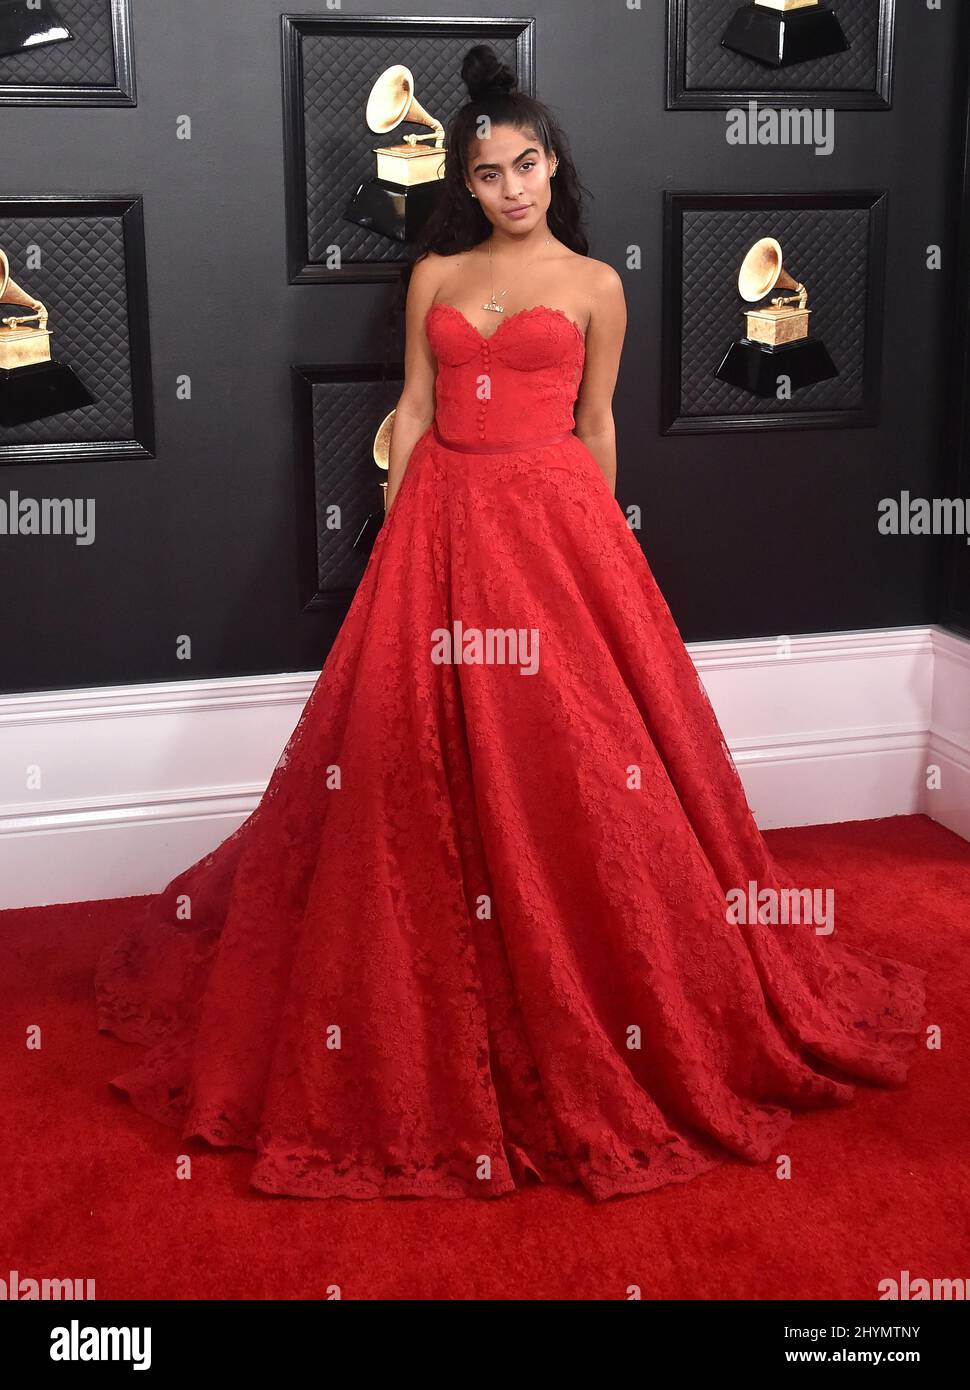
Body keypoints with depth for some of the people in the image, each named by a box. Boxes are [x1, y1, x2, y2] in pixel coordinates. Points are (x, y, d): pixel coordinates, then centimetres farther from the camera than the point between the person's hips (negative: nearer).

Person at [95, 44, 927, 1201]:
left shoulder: (593, 285, 7)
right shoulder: (434, 276, 12)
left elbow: (596, 426, 8)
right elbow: (414, 409, 11)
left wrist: (596, 545, 8)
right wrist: (393, 531, 6)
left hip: (553, 521, -2)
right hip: (442, 524, 2)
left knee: (570, 752, -3)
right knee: (426, 749, 2)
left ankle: (595, 1019, 15)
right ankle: (438, 1030, 19)